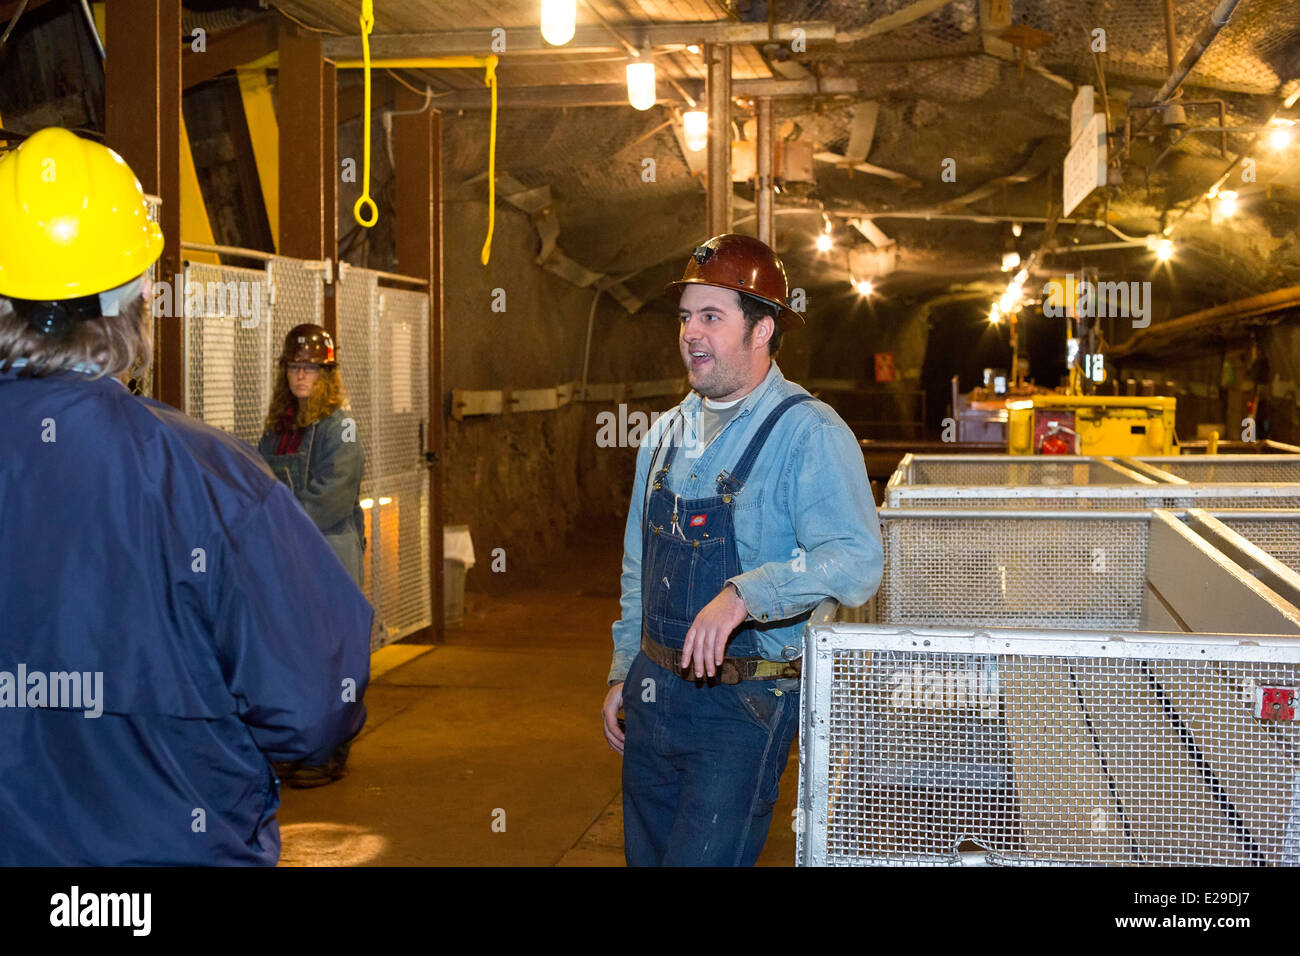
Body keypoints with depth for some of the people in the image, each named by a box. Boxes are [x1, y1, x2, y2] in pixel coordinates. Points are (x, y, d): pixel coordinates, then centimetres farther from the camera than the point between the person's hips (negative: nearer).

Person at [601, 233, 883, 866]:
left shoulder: (809, 434, -13)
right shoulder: (668, 435, 10)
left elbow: (855, 563, -27)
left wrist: (744, 592, -38)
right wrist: (624, 673, 17)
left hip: (745, 704, -7)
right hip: (655, 695, 7)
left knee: (702, 858, -7)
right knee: (646, 855, 16)